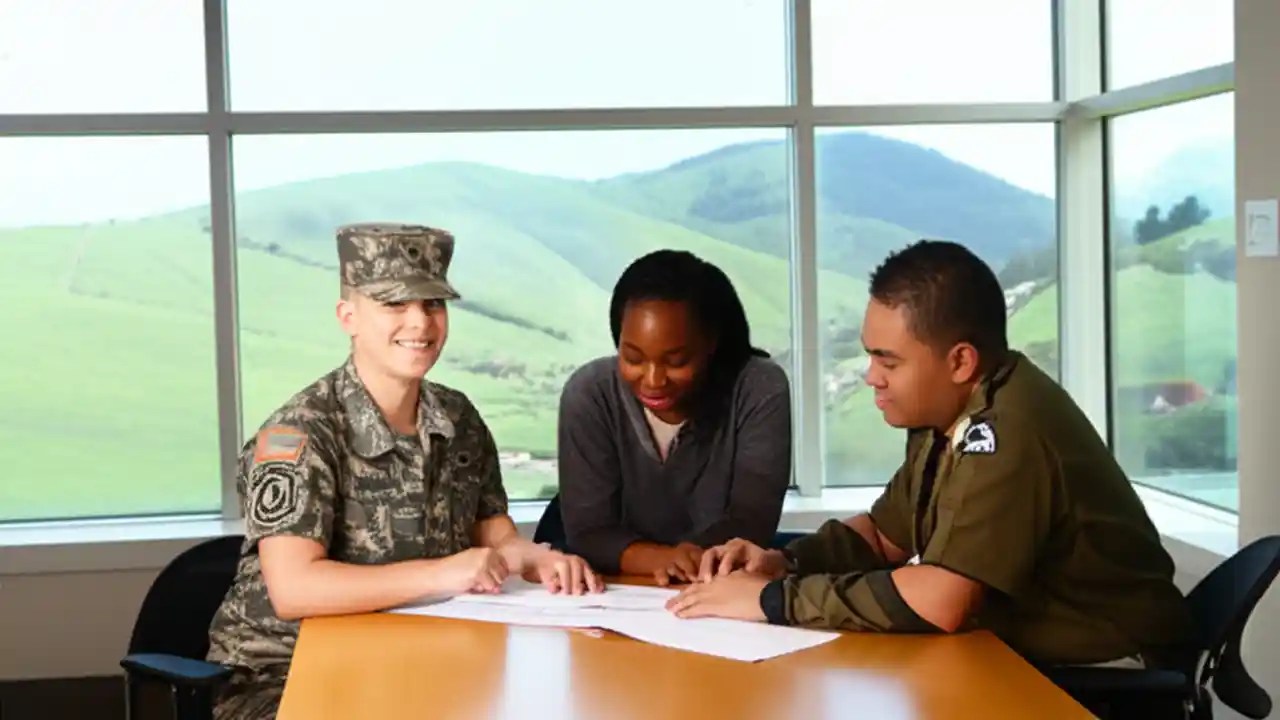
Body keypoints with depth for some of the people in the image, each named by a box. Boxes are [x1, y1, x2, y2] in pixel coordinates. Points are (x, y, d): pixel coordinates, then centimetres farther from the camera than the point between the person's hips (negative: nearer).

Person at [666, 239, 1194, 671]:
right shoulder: (949, 413, 2)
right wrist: (783, 562, -4)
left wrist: (773, 600, -23)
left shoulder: (1007, 432, -26)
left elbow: (934, 603, -33)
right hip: (1025, 653, 7)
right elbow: (885, 535, 13)